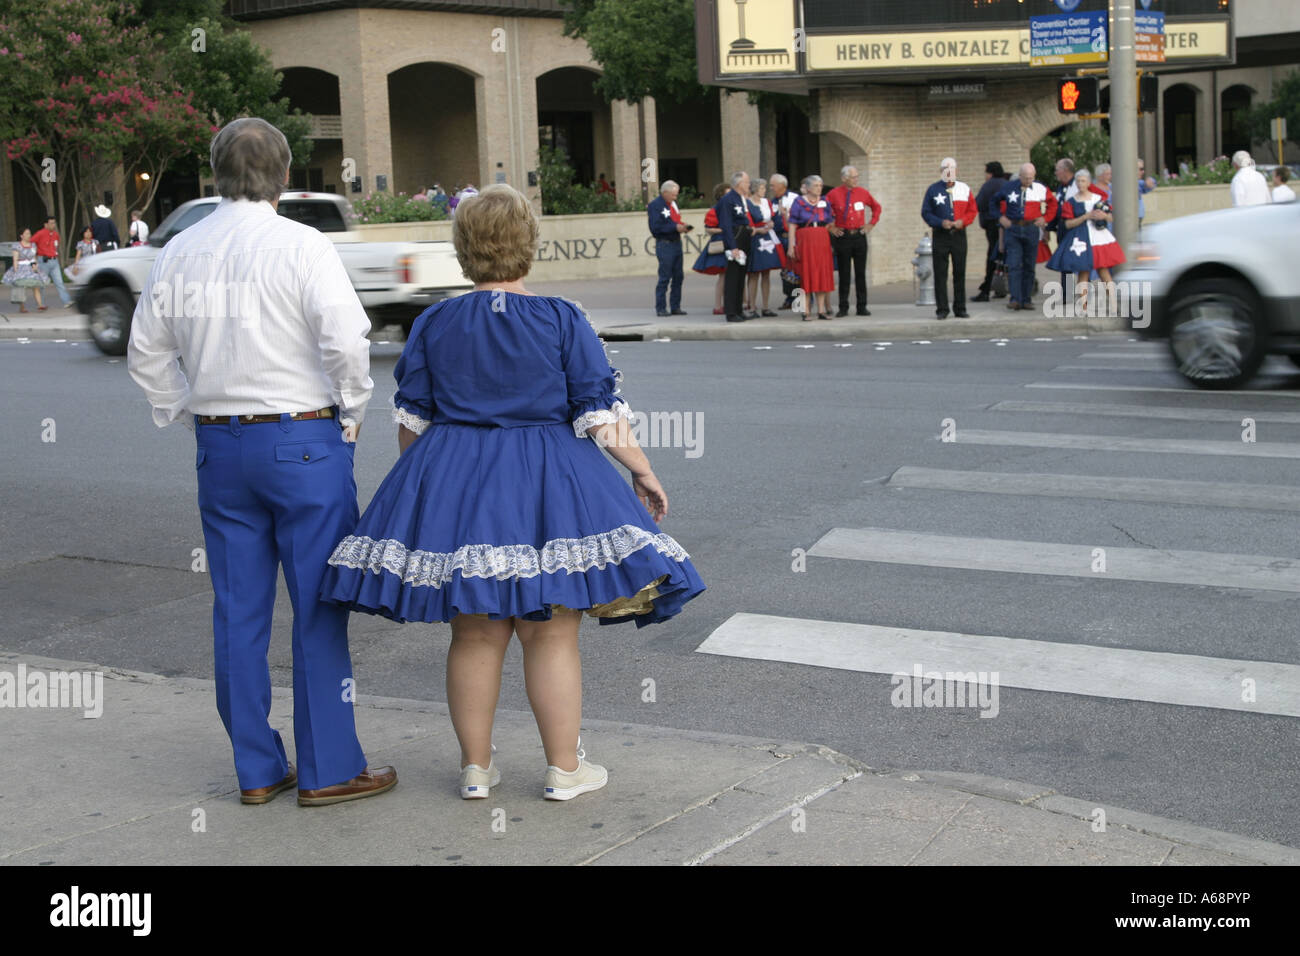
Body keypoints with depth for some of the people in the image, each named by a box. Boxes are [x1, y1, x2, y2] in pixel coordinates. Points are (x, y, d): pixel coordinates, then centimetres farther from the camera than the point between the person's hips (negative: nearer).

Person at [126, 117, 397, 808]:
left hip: (219, 444, 6)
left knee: (238, 610, 10)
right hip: (303, 440, -5)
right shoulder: (302, 245, -10)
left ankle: (256, 769, 18)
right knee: (318, 608, 2)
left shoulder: (179, 251, 7)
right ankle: (328, 769, 8)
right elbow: (346, 340, -19)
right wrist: (352, 411, -4)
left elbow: (146, 352, 14)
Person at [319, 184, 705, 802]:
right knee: (551, 635, 5)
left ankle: (475, 767, 19)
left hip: (454, 488, 3)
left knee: (474, 634, 10)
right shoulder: (562, 320, -6)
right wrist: (643, 473, 5)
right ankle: (564, 769, 13)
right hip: (545, 491, -2)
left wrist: (419, 488, 20)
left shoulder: (433, 324, 2)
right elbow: (600, 415, -6)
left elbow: (411, 421, 6)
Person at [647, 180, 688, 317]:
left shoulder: (673, 203, 14)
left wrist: (682, 226, 1)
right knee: (664, 278, -6)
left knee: (678, 277, 9)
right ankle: (661, 308, 0)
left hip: (676, 243, 8)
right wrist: (675, 227, -20)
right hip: (664, 244, -8)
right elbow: (655, 228, -17)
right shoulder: (655, 205, -11)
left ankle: (675, 307, 16)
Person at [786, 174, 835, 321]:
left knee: (823, 273, 2)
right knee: (806, 274, -4)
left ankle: (822, 310, 6)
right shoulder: (799, 202, 0)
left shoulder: (825, 202, 11)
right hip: (805, 241, -4)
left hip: (822, 241, 4)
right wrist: (791, 246, -10)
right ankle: (806, 311, -2)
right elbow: (792, 225, -3)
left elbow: (831, 222, 19)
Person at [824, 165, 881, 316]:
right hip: (842, 237, -2)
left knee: (861, 272, 3)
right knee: (844, 273, 1)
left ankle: (862, 306, 8)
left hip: (859, 235, 2)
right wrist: (830, 227, 1)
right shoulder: (834, 194, -3)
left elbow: (876, 207, 20)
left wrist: (871, 224, 10)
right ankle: (843, 307, 6)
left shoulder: (862, 193, 6)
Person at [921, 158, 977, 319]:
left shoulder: (964, 189, 8)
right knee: (940, 274, -3)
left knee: (960, 273, 4)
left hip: (959, 235, 2)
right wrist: (941, 222, -13)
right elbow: (925, 212, 1)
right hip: (940, 236, -2)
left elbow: (972, 210, 9)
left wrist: (963, 221, -10)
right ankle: (942, 309, 1)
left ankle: (960, 309, 10)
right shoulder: (933, 189, 3)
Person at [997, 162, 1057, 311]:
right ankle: (1014, 299, -14)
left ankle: (1027, 299, 11)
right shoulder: (1009, 187, 2)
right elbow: (997, 201, 18)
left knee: (1029, 266, 5)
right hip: (1012, 229, -1)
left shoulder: (1040, 189, 2)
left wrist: (1045, 218, 6)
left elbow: (1053, 203, 16)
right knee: (1014, 265, -10)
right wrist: (1001, 217, 7)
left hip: (1032, 230, 1)